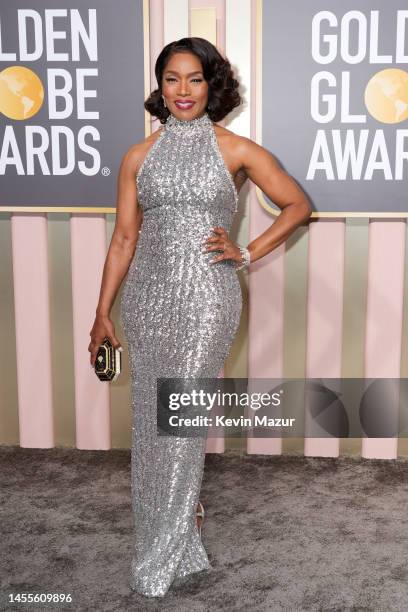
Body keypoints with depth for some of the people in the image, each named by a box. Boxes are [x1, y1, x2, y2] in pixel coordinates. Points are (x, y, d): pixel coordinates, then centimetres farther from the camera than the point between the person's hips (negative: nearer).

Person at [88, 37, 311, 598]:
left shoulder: (237, 150, 2)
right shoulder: (138, 156, 8)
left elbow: (298, 204, 8)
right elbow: (124, 238, 8)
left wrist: (249, 253, -2)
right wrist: (103, 312, 6)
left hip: (206, 297, -3)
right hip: (148, 296, 3)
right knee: (151, 416, 8)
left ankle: (162, 554, 11)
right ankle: (184, 509, 33)